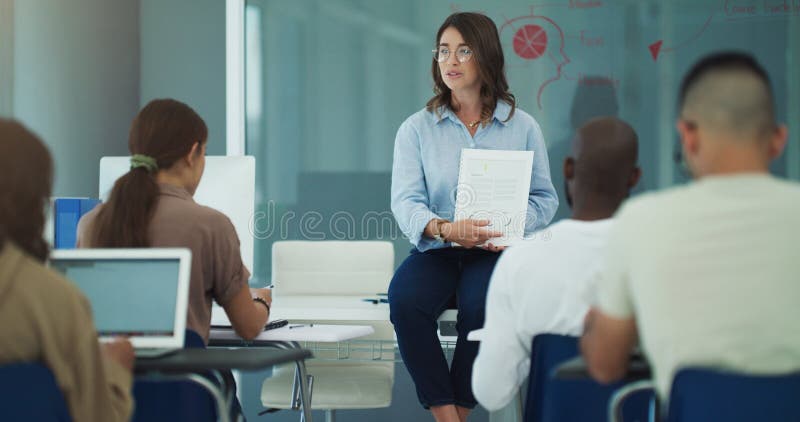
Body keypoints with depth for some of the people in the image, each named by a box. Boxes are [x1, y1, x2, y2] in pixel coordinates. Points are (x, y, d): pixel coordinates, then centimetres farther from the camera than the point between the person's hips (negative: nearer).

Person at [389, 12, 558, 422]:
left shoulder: (522, 127, 8)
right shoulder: (416, 129, 6)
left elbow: (544, 198, 7)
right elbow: (405, 202, -5)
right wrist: (446, 228, -26)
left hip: (497, 252, -1)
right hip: (435, 250, 1)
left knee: (481, 303, -35)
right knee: (405, 299, -32)